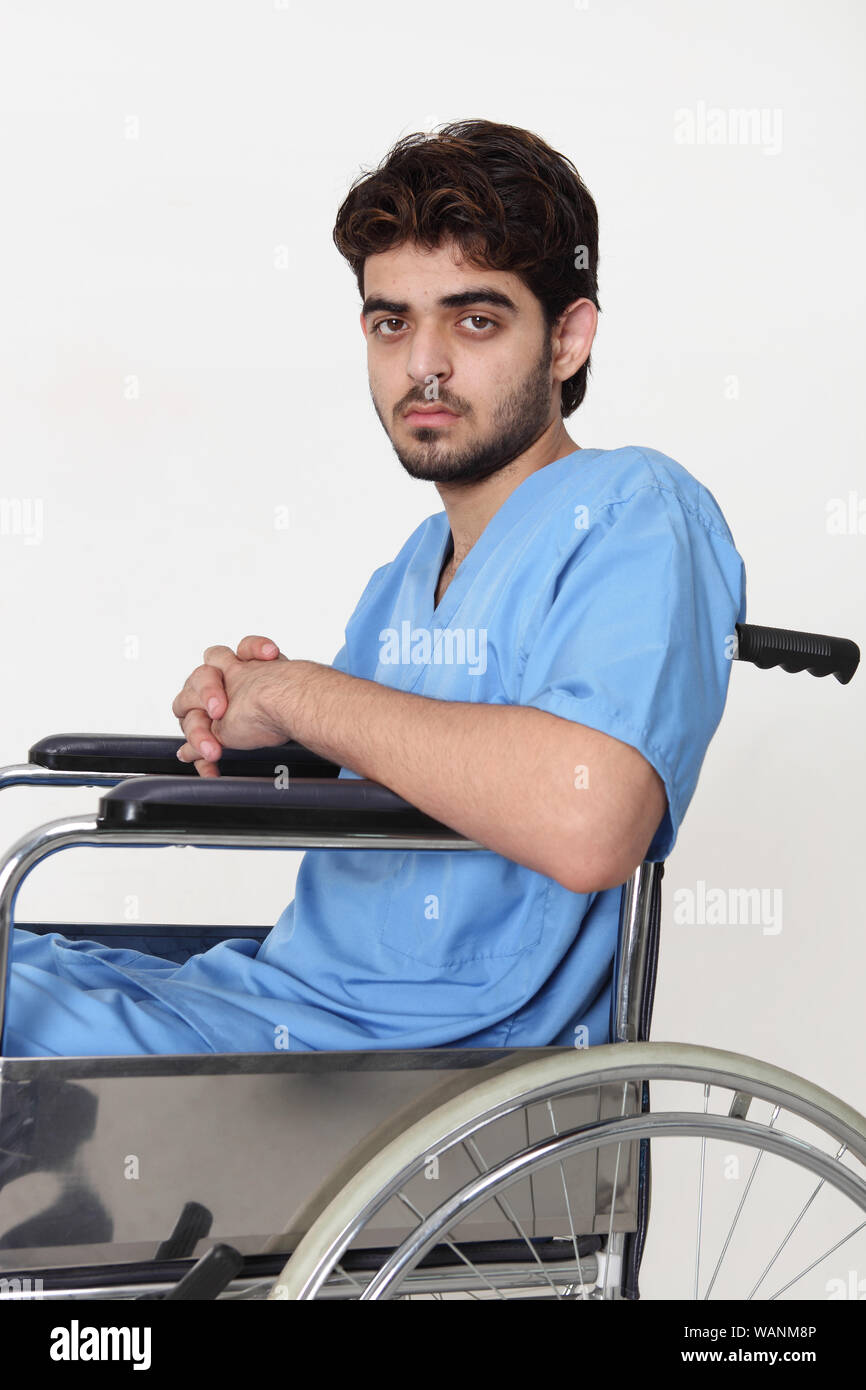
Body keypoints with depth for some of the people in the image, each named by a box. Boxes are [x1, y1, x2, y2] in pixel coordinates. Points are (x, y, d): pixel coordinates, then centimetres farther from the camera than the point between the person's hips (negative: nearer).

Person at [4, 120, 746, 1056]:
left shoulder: (633, 509, -14)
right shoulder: (414, 567, 15)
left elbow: (586, 820, -32)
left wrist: (296, 694, -19)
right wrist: (236, 718, 0)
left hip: (424, 1049, -8)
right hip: (284, 993, 8)